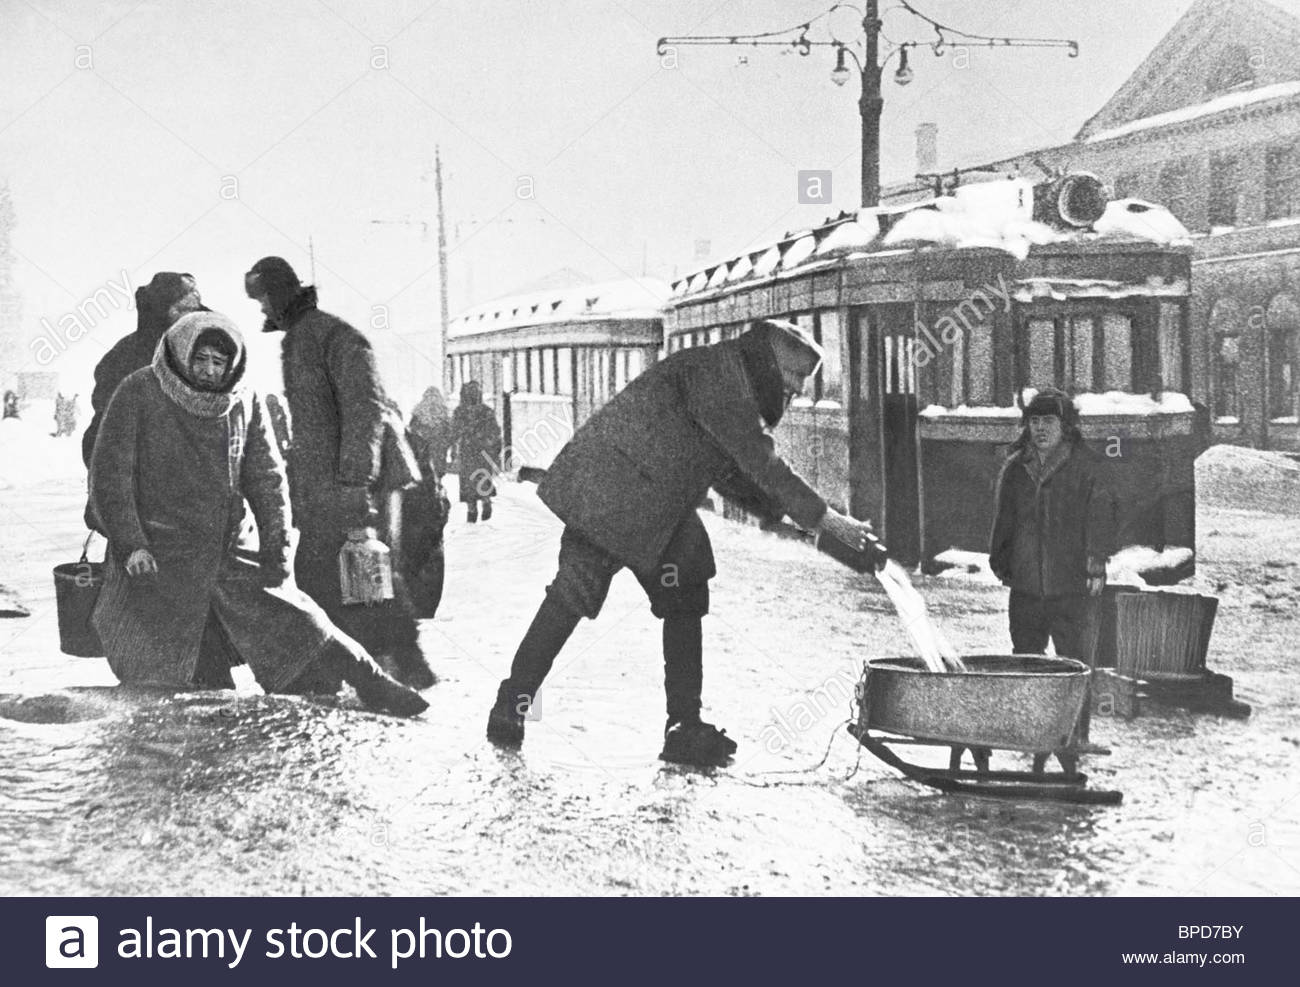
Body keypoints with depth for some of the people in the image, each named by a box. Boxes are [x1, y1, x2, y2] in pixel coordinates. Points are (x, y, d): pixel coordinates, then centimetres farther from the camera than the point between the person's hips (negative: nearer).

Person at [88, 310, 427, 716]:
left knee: (299, 622, 3)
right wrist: (131, 545, -17)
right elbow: (110, 476, -7)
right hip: (153, 561, -3)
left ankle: (373, 685, 14)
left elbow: (266, 476, 9)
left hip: (224, 557, 3)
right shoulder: (138, 394, -7)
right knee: (158, 681, -5)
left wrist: (276, 549, 0)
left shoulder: (244, 402, 4)